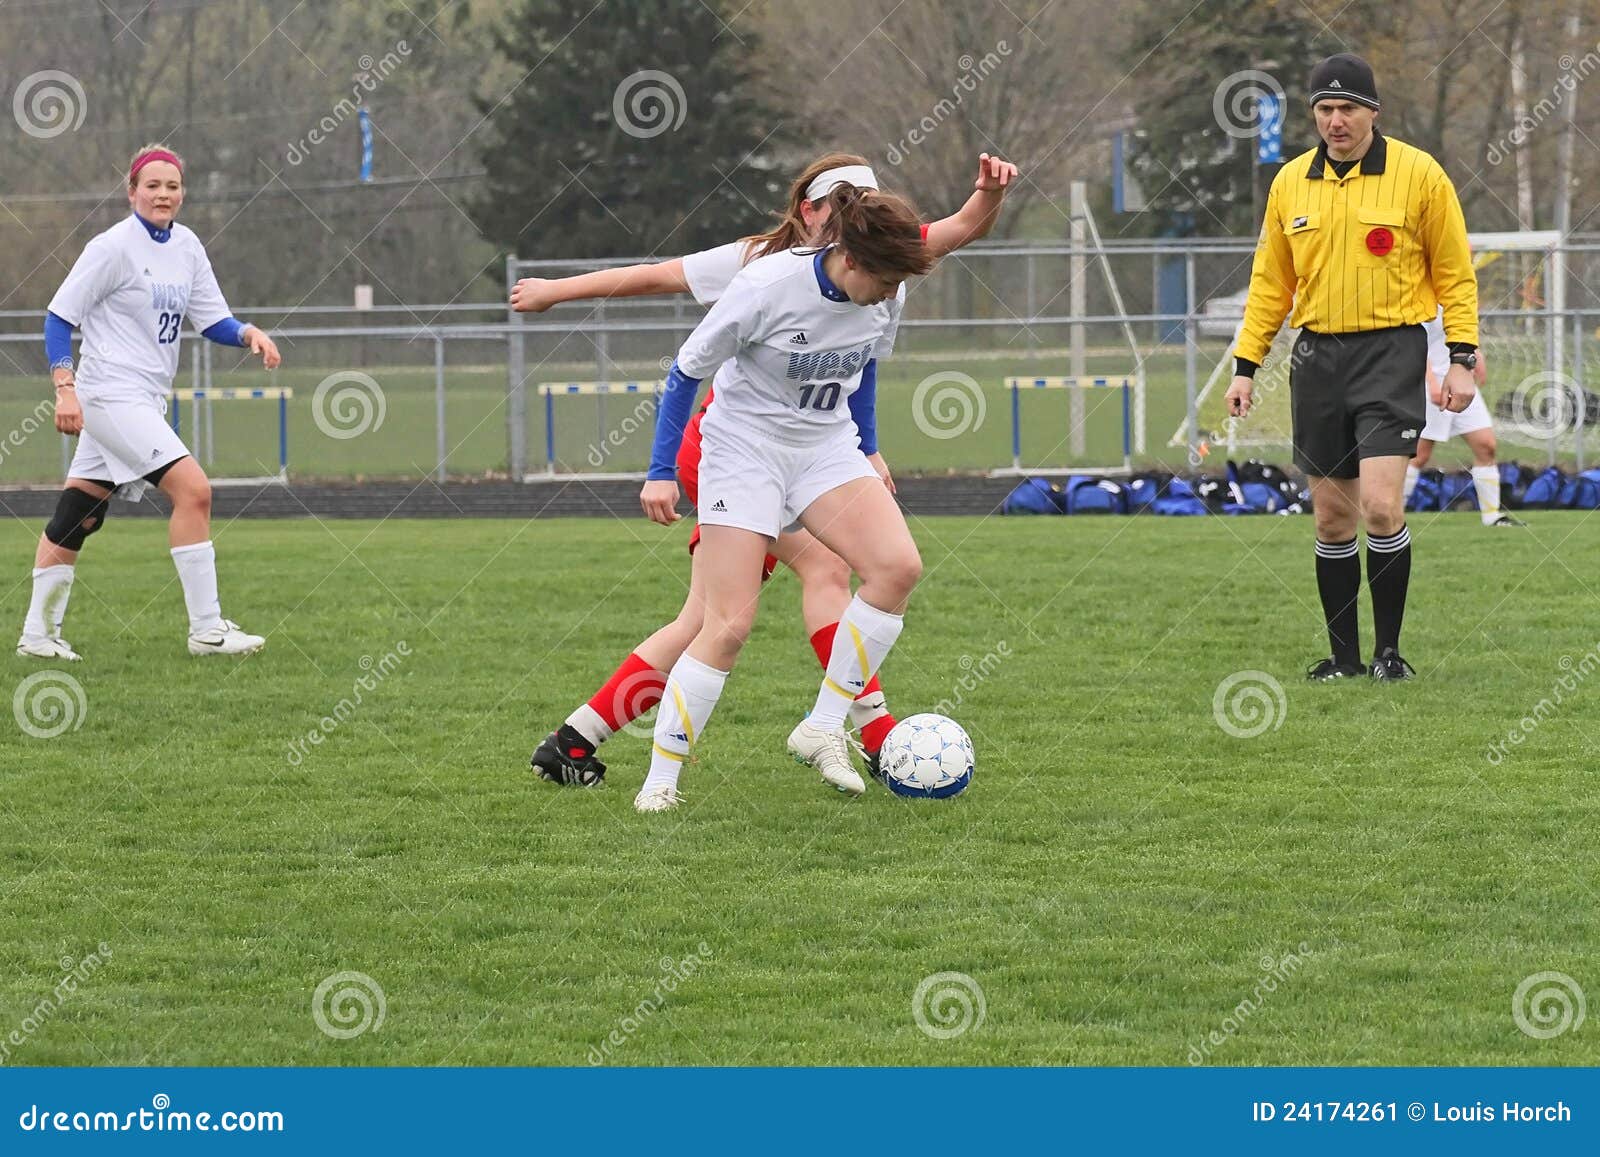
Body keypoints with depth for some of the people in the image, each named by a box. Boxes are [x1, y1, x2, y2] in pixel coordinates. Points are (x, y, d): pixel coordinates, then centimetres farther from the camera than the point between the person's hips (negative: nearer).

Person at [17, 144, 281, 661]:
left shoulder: (186, 247, 9)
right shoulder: (113, 248, -12)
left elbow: (212, 319, 12)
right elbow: (59, 316, -9)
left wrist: (249, 333, -9)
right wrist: (65, 388, -18)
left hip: (145, 401, 8)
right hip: (110, 395, -8)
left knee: (78, 517, 11)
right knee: (192, 488, -17)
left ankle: (38, 632, 17)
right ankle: (205, 628, -14)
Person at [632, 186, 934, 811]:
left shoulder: (885, 296, -9)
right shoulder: (767, 288, -25)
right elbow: (687, 369, -12)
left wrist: (867, 451, 21)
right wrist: (661, 471, -10)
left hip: (827, 448, 5)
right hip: (744, 450, -5)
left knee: (898, 566, -19)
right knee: (729, 626, -13)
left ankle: (822, 729, -8)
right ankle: (659, 779, 0)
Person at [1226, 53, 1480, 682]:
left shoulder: (1419, 175, -3)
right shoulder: (1291, 182, 8)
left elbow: (1455, 274, 1)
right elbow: (1270, 282, 15)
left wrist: (1461, 359, -6)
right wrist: (1245, 365, 11)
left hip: (1391, 351, -4)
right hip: (1317, 354, 4)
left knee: (1380, 505, -15)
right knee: (1332, 516, 6)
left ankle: (1389, 649, -3)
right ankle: (1344, 656, 13)